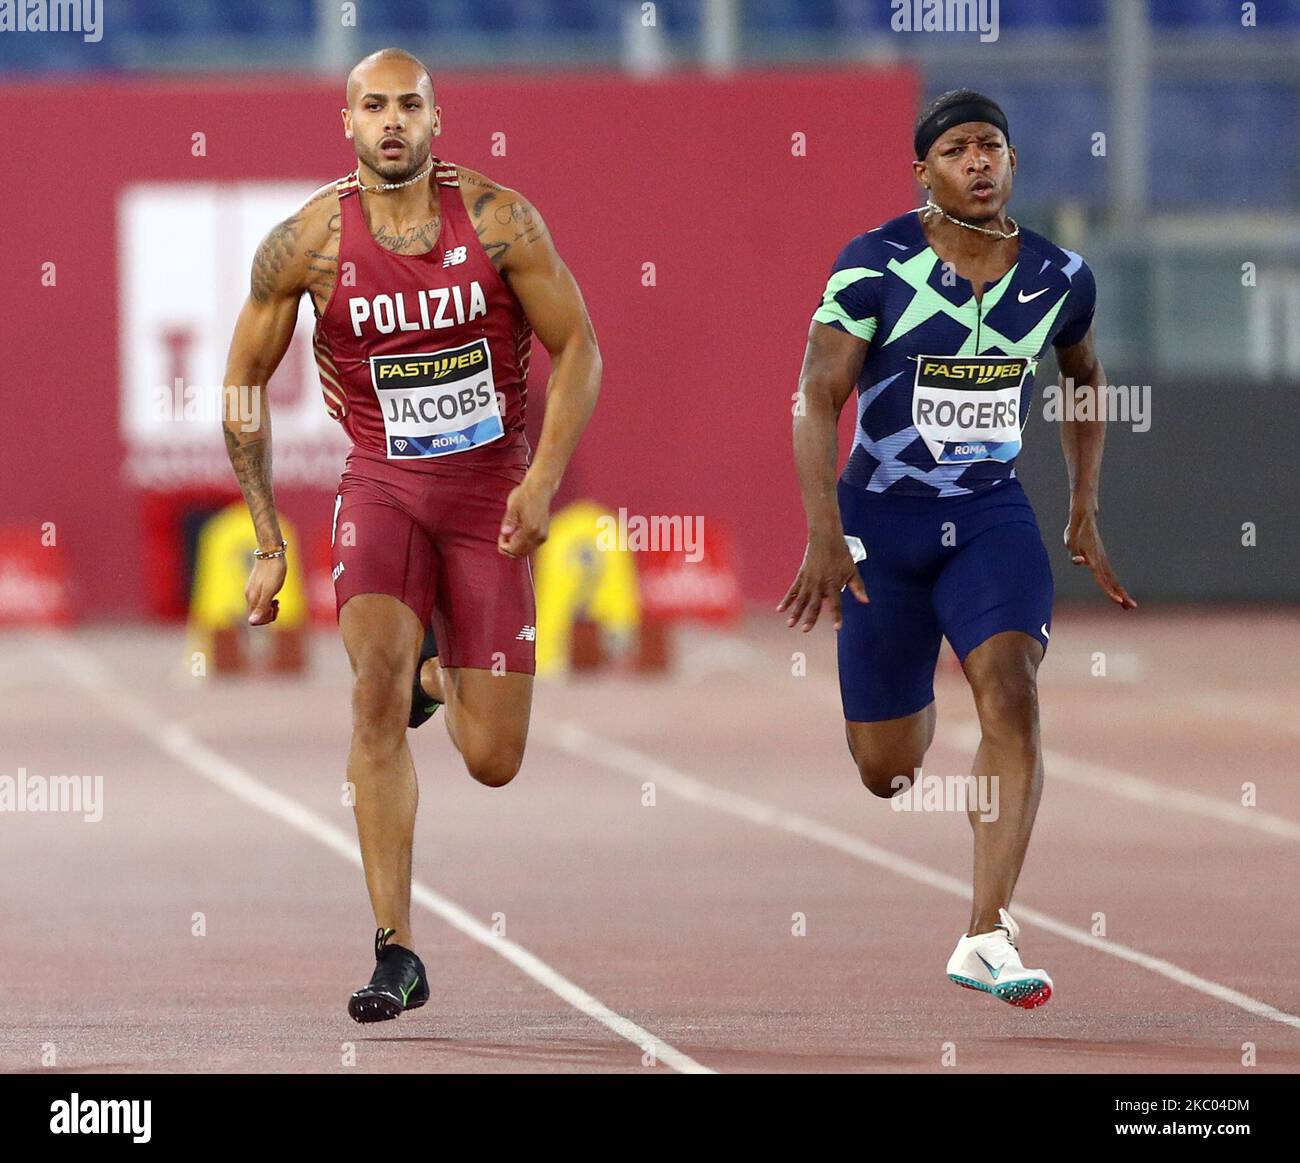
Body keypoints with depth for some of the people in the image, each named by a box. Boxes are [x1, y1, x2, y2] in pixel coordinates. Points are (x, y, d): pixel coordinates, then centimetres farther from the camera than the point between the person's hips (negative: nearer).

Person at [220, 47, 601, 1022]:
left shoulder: (497, 219, -8)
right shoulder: (309, 239, -7)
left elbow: (578, 349, -1)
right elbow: (245, 382, 3)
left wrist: (544, 479, -14)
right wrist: (267, 542, 0)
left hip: (490, 492, 0)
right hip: (383, 485, 0)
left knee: (492, 760, -1)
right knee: (377, 692, -25)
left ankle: (442, 670, 38)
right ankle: (396, 954, -20)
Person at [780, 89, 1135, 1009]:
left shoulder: (1059, 278, -1)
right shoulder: (875, 267, -12)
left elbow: (1083, 381, 19)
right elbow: (819, 398, -15)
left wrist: (1085, 517, 19)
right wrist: (824, 537, -24)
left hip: (994, 518, 2)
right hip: (882, 518, -2)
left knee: (1012, 698, -24)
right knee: (886, 775, 6)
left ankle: (987, 936, -24)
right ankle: (912, 710, 48)